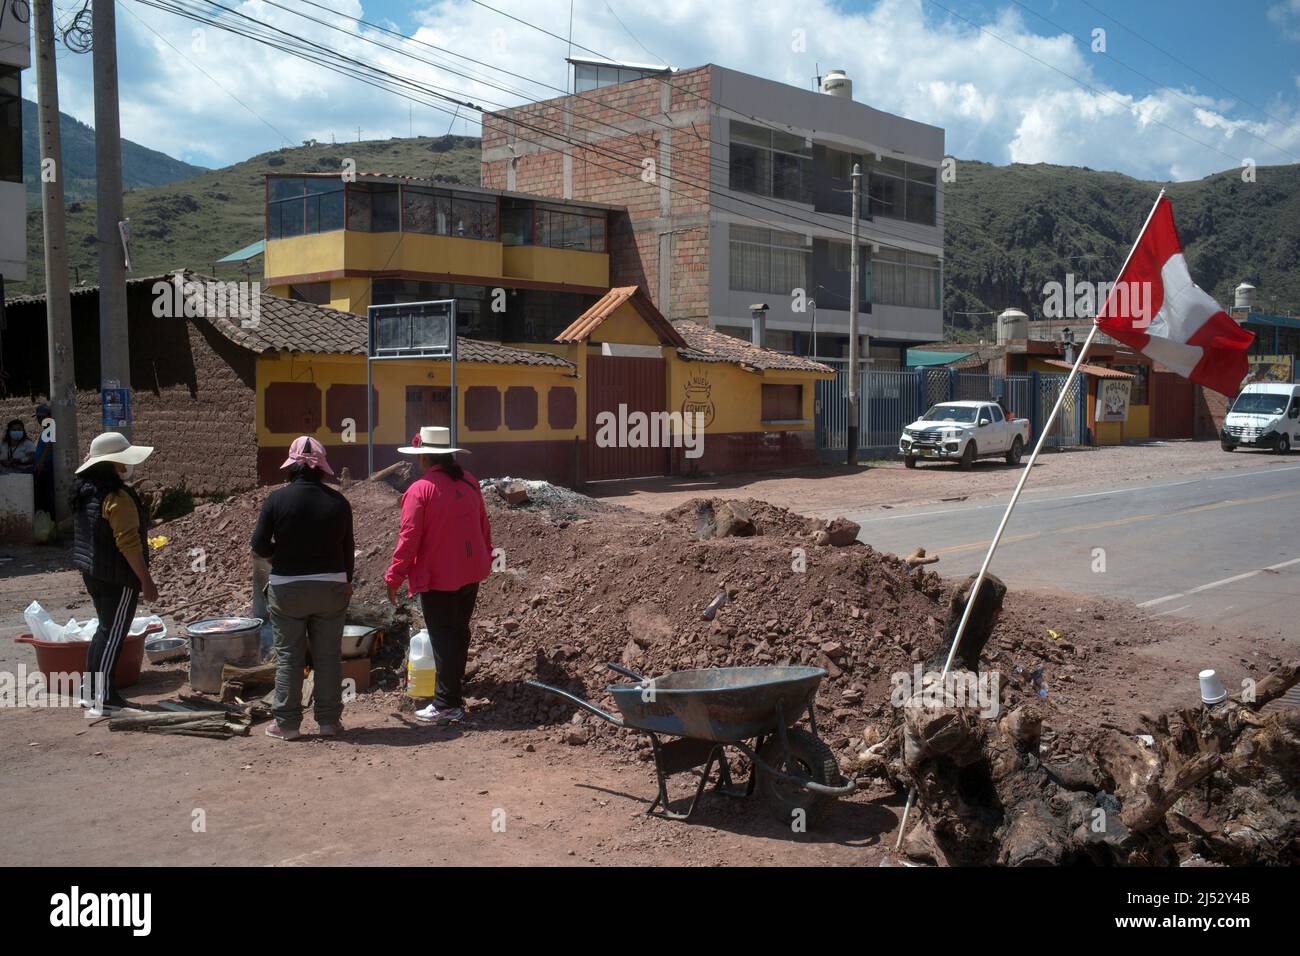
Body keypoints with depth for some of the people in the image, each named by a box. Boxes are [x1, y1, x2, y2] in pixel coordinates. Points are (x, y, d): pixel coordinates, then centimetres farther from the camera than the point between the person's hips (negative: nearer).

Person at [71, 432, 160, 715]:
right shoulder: (118, 497, -21)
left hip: (91, 572, 9)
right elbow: (128, 543, -22)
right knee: (113, 633, -2)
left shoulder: (84, 490, 8)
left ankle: (91, 689, 25)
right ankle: (100, 698, 1)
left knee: (105, 628, 19)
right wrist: (146, 582, -18)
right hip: (117, 577, -9)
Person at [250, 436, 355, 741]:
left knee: (288, 656, 8)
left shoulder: (277, 498, -9)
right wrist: (346, 583, 20)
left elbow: (259, 546, -8)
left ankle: (287, 722, 12)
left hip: (287, 587, -2)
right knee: (329, 655, 9)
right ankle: (329, 720, 14)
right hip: (331, 587, 2)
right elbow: (348, 548, 6)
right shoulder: (338, 502, -2)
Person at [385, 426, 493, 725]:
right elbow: (483, 526, 13)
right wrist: (485, 558, 25)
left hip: (438, 578, -7)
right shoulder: (468, 482, 4)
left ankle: (447, 704, 2)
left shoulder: (420, 490, -16)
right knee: (459, 632, 18)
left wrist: (394, 577, -8)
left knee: (443, 640, -1)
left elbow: (409, 538, -16)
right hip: (471, 573, 7)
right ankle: (454, 688, 31)